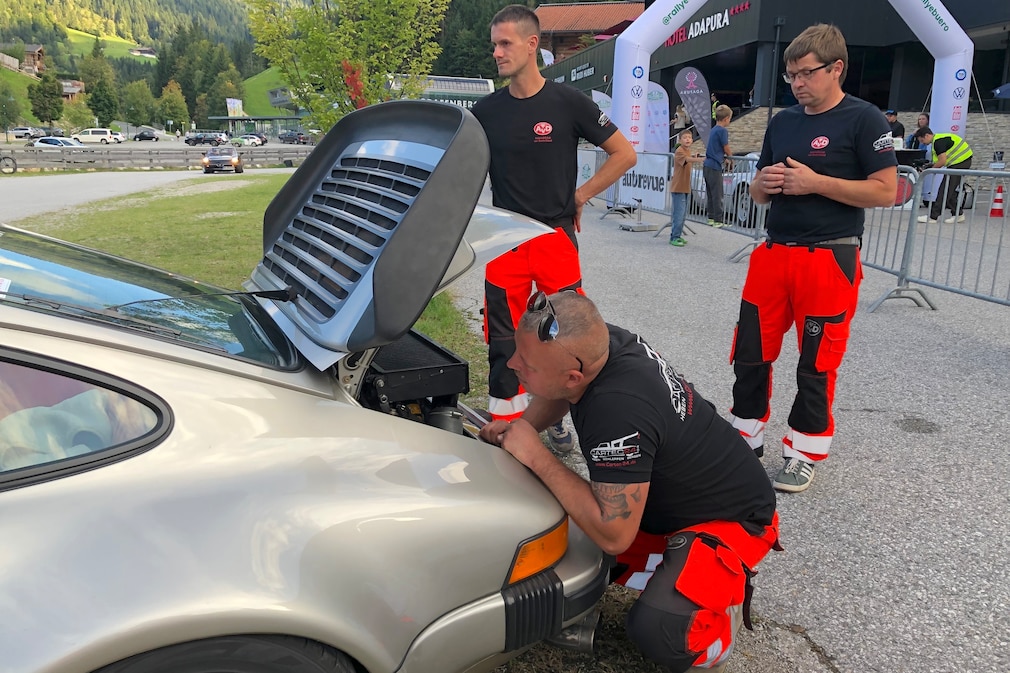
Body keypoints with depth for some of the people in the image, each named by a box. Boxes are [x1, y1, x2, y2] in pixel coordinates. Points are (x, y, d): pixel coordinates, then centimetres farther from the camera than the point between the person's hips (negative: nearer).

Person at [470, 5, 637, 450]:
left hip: (556, 238, -2)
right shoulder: (486, 111, 5)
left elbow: (624, 154, 2)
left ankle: (555, 418, 24)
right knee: (504, 341, 5)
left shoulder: (568, 103, -3)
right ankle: (506, 427, 18)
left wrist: (580, 196, -2)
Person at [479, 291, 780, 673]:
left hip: (730, 517, -8)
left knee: (656, 631, -28)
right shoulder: (598, 341, -15)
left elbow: (613, 537, -33)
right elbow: (560, 396, 10)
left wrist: (535, 457, -29)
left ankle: (725, 589, 3)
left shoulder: (618, 413, -40)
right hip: (670, 496, 9)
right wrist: (519, 430, -8)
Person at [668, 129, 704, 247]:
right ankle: (674, 238, -6)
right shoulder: (679, 151, -14)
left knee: (683, 213, 11)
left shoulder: (688, 151, 13)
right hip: (678, 187, -9)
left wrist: (695, 157, 8)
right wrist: (702, 159, -44)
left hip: (685, 187, 9)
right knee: (679, 213, -11)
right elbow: (688, 159, -32)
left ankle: (678, 235, 19)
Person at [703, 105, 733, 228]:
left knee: (711, 194, 13)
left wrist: (724, 157, 14)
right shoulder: (722, 130, -12)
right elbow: (726, 148, -4)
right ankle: (718, 221, -2)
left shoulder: (713, 130, 15)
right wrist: (730, 157, 15)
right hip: (715, 167, -9)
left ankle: (711, 218, 18)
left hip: (707, 165, 9)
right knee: (717, 195, -4)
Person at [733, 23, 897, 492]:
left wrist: (815, 182, -16)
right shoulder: (782, 122, 13)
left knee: (816, 366, 3)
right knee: (750, 354, 8)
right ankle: (746, 440, 24)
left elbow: (886, 191, -10)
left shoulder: (863, 119, -4)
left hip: (828, 260, -5)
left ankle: (803, 456, 18)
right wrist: (765, 182, -5)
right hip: (772, 255, 6)